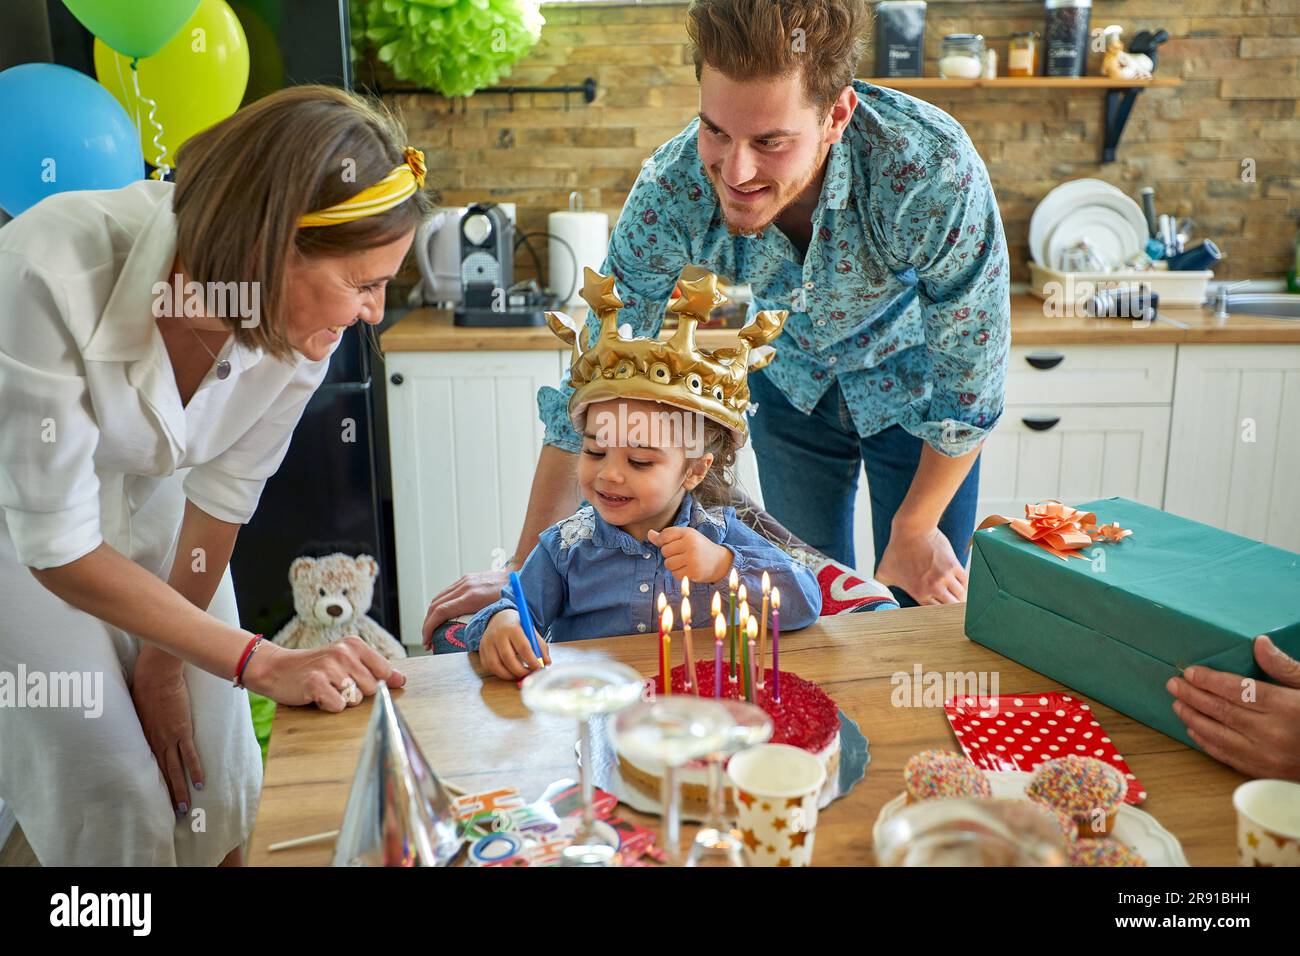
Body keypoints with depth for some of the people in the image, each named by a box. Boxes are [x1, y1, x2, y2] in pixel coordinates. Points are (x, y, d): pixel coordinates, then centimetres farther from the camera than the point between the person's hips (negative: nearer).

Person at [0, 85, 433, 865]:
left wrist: (165, 661, -2)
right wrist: (259, 661, -33)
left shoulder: (305, 316, -25)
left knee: (215, 789, 4)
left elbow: (225, 490, -11)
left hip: (150, 502, 3)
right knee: (114, 800, -4)